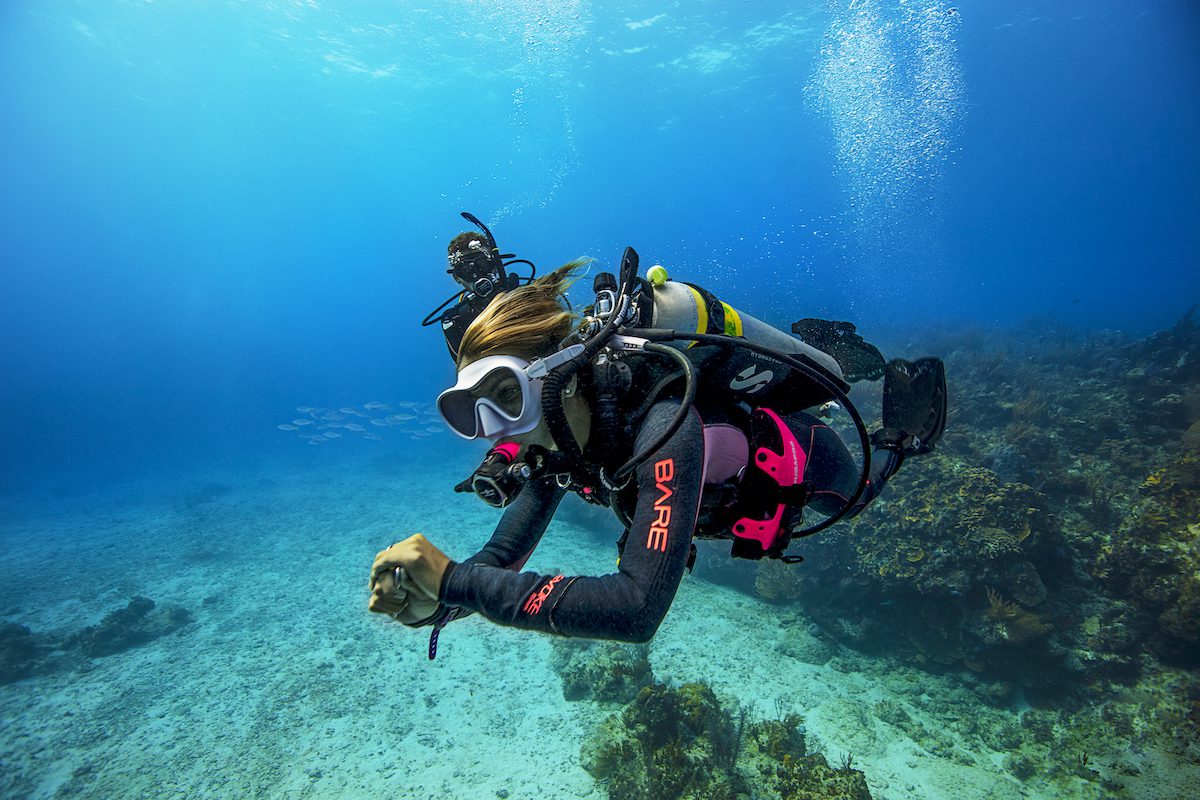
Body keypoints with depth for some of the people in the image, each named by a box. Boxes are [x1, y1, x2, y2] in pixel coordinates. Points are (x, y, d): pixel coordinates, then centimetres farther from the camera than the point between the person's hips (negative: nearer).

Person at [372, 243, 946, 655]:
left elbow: (638, 608, -54)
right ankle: (829, 348, 46)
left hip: (801, 456, -5)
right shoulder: (553, 435, -24)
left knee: (854, 495, 29)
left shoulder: (662, 424, -47)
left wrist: (455, 581, -57)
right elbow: (502, 557, -19)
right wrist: (433, 599, -39)